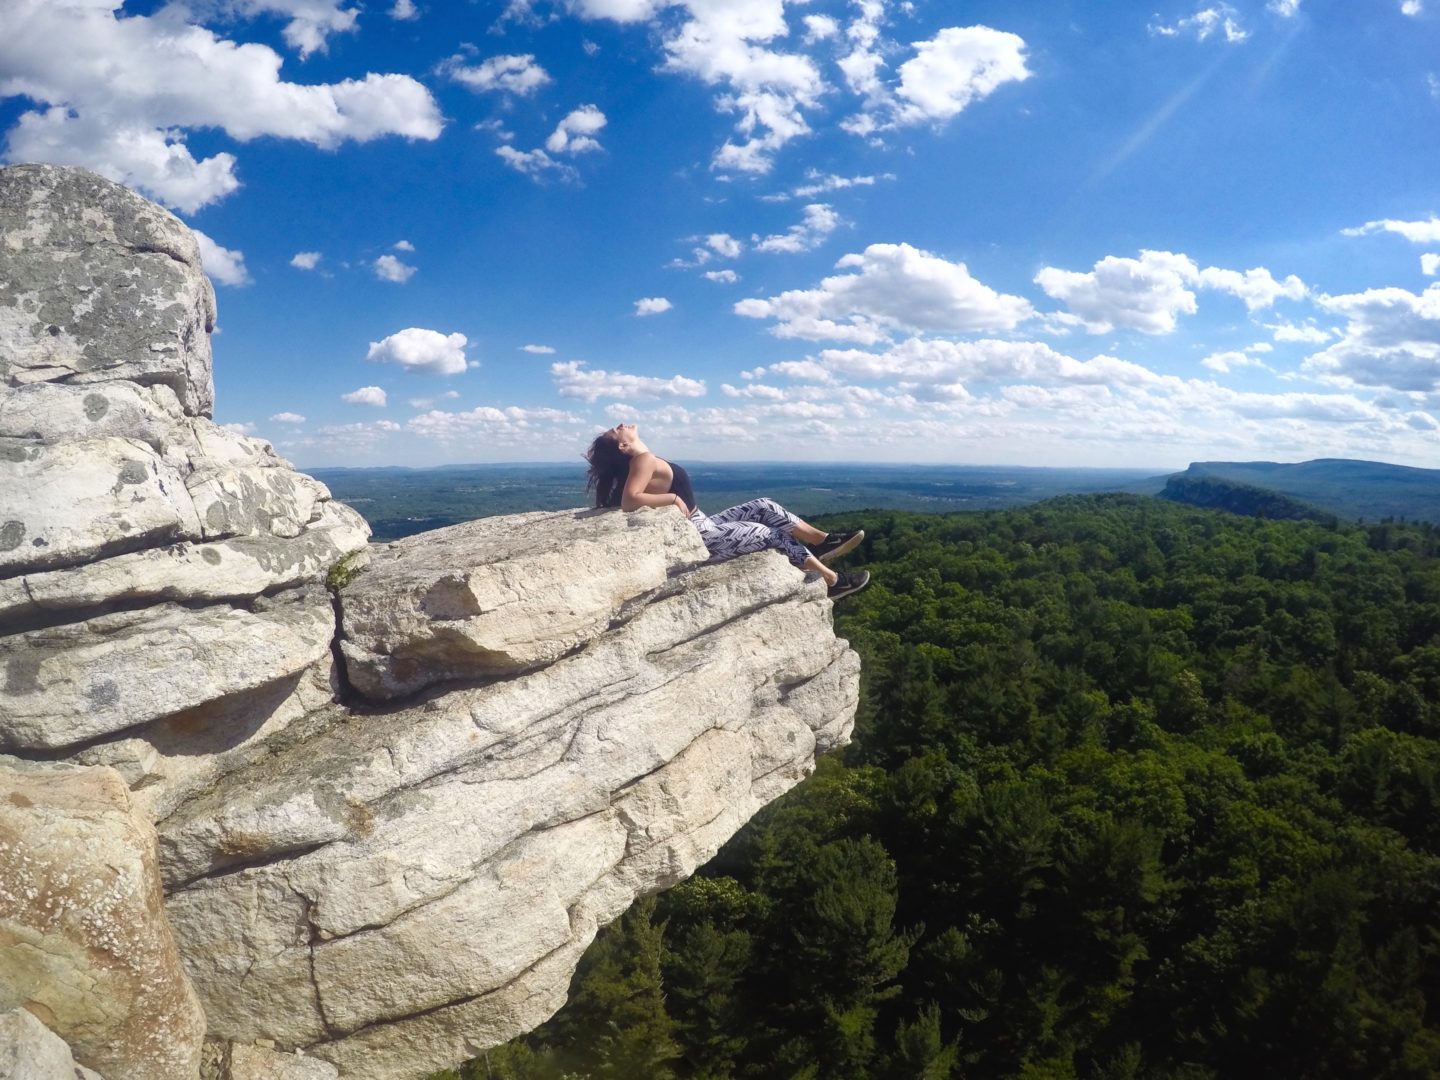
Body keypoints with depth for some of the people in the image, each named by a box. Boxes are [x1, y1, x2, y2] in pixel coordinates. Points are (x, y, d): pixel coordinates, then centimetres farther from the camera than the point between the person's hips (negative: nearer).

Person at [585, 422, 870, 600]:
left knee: (765, 508, 11)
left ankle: (826, 543, 16)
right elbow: (628, 501, -32)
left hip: (702, 527, 9)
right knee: (772, 534, -1)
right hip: (699, 539, -9)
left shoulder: (645, 461, 9)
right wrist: (673, 497, -23)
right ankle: (832, 581, 9)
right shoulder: (644, 460, -19)